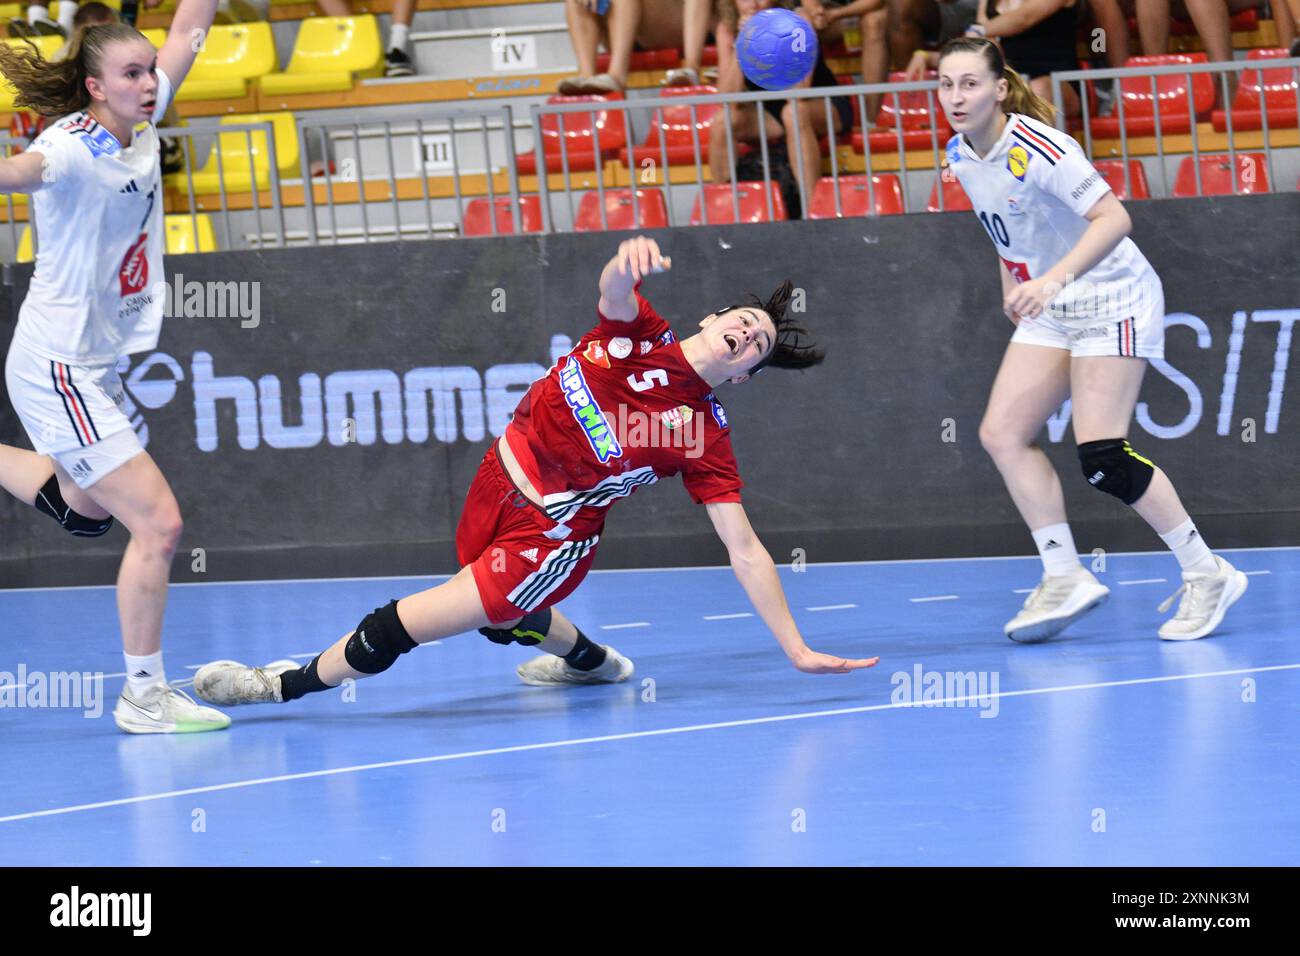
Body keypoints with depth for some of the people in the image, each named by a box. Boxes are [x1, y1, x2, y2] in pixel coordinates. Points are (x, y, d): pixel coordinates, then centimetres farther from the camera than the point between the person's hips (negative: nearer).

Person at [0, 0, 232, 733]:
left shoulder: (141, 127, 1)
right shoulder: (72, 149, -22)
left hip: (101, 367, 9)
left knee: (87, 509, 28)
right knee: (158, 522, -12)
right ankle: (145, 695, -3)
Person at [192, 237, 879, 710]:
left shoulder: (705, 439, -17)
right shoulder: (638, 330, -9)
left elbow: (746, 552, -15)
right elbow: (616, 289, -32)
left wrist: (798, 651, -20)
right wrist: (628, 261, -59)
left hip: (550, 540, -5)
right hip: (499, 488, 5)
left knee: (392, 631, -7)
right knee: (503, 620, 34)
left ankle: (289, 684, 18)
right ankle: (587, 659, 62)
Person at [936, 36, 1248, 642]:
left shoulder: (1036, 149, -24)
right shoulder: (961, 156, 2)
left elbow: (1113, 217, -30)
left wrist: (1054, 278, -40)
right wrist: (1012, 286, 15)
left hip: (1112, 299, -9)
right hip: (1051, 312, 9)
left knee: (1102, 457, -15)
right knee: (1002, 434, -5)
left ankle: (1207, 576, -2)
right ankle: (1065, 579, 0)